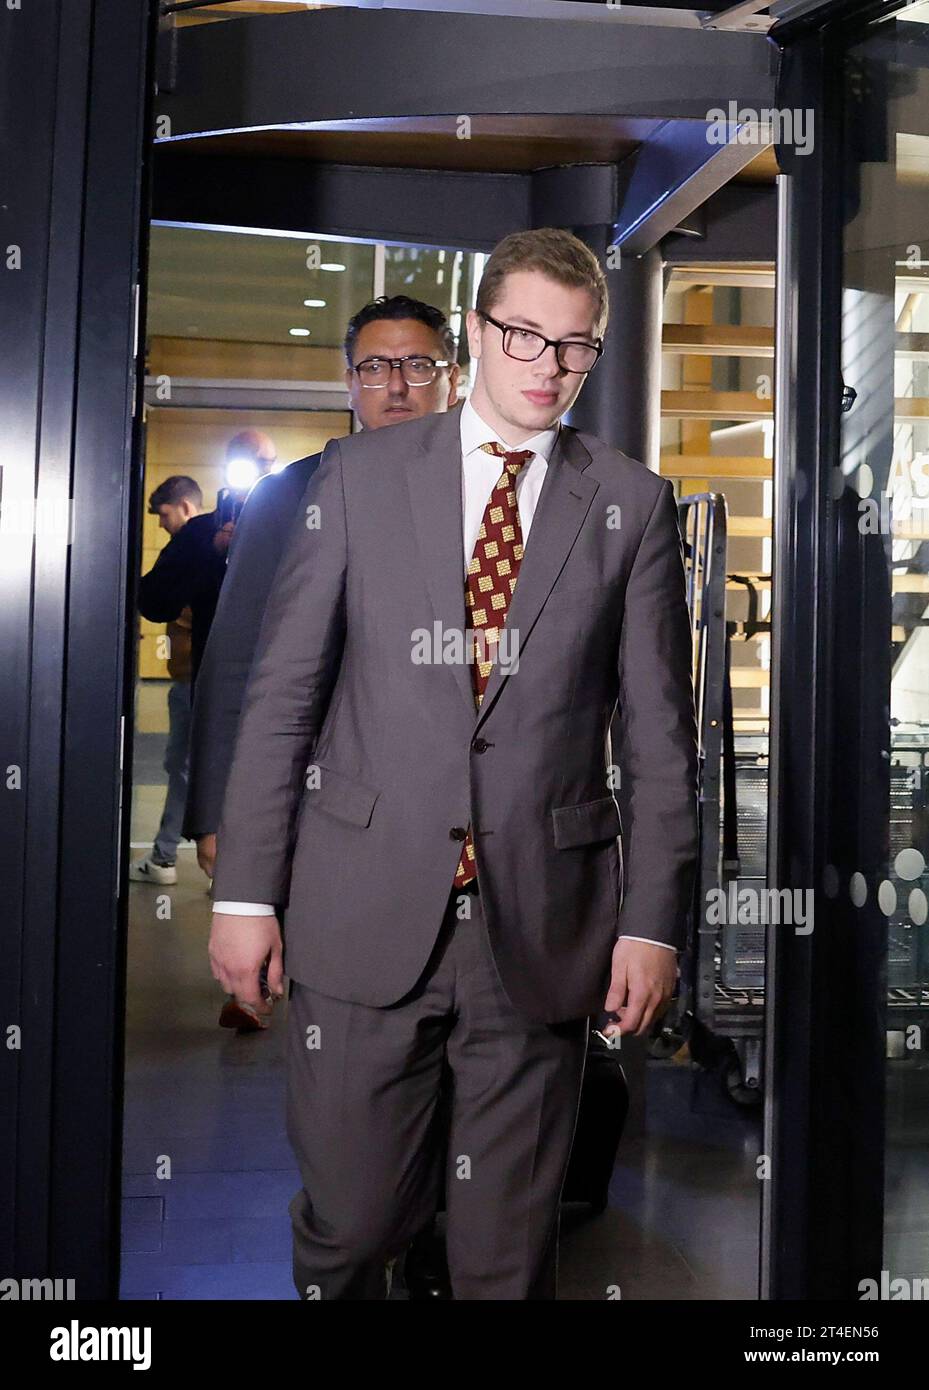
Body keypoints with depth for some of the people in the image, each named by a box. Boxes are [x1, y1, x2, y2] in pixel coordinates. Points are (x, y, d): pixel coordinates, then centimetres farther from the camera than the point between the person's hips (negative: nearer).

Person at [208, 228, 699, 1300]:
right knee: (345, 1221, 7)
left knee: (509, 1243, 11)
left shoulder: (632, 504, 5)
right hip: (365, 912, 0)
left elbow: (660, 730, 4)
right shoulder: (360, 474, 4)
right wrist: (244, 889, -1)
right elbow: (281, 694, 3)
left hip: (544, 925, 0)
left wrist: (653, 922, 0)